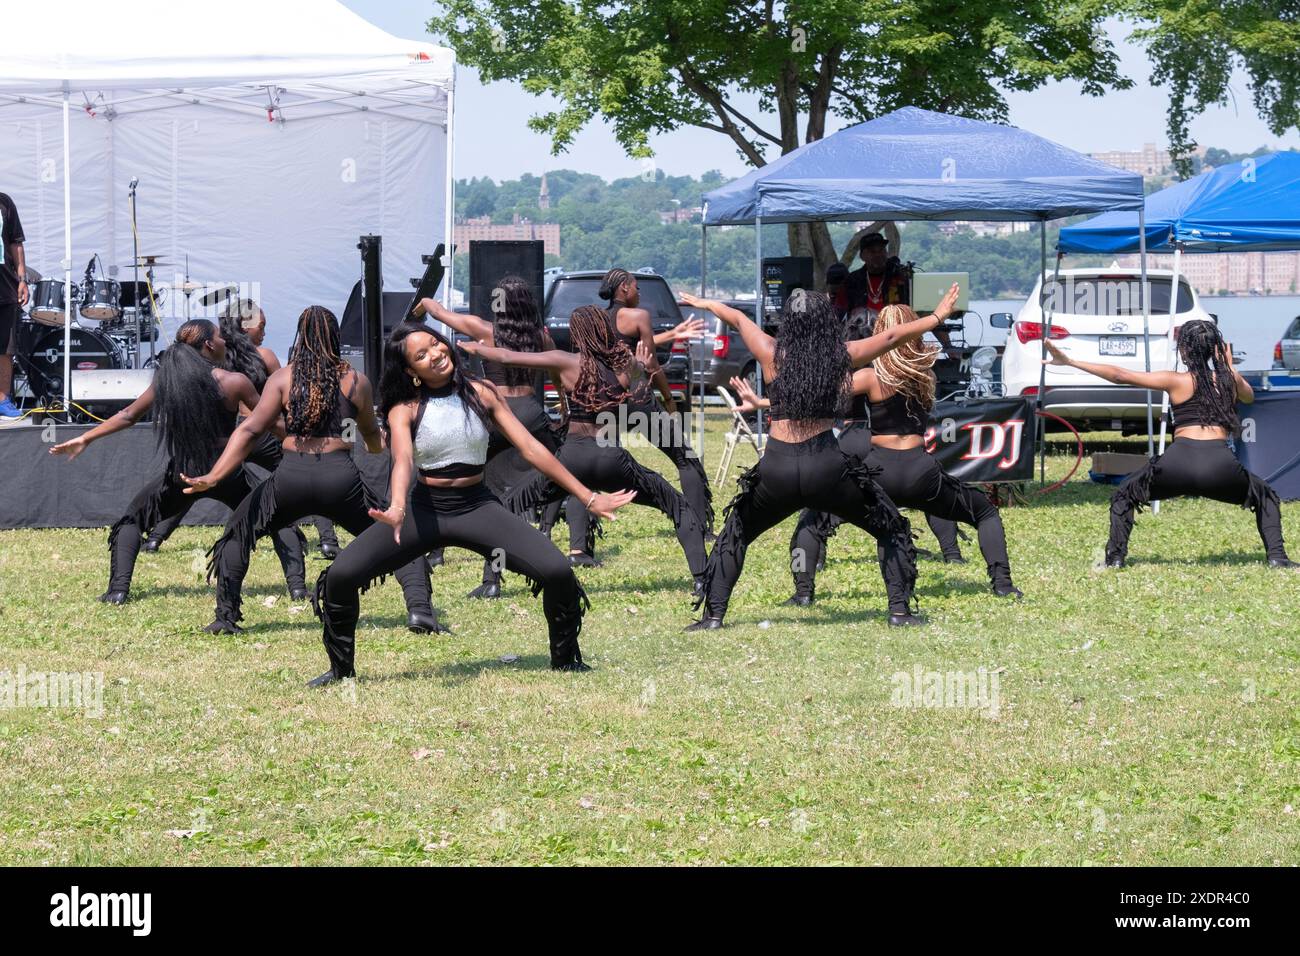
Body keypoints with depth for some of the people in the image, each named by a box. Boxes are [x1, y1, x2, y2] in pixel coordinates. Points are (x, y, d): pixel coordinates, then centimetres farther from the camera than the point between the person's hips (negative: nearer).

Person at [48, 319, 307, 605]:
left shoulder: (166, 380, 1)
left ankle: (118, 589, 2)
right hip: (227, 474, -1)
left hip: (182, 474, 1)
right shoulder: (234, 382, -6)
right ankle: (297, 585, 0)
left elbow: (129, 415, 6)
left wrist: (85, 439, 14)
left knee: (131, 520, 21)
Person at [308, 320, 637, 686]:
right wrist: (396, 508, -45)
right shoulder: (405, 409, -5)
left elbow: (530, 448, -1)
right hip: (425, 509, 0)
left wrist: (588, 497, -4)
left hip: (477, 506, 1)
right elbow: (403, 459, -23)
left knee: (557, 572, -19)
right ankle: (341, 668, 7)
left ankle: (566, 660, 7)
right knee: (340, 576, -17)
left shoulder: (481, 393, -1)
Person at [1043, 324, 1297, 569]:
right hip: (1221, 466, 2)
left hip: (1178, 465, -1)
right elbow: (1249, 396, 39)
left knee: (1124, 495, 23)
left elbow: (1119, 375, 6)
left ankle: (1116, 557, 10)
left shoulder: (1176, 381, 7)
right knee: (1266, 497, 27)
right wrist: (1229, 366, 44)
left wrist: (1070, 361, 9)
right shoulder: (1230, 380, 14)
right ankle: (1276, 557, 9)